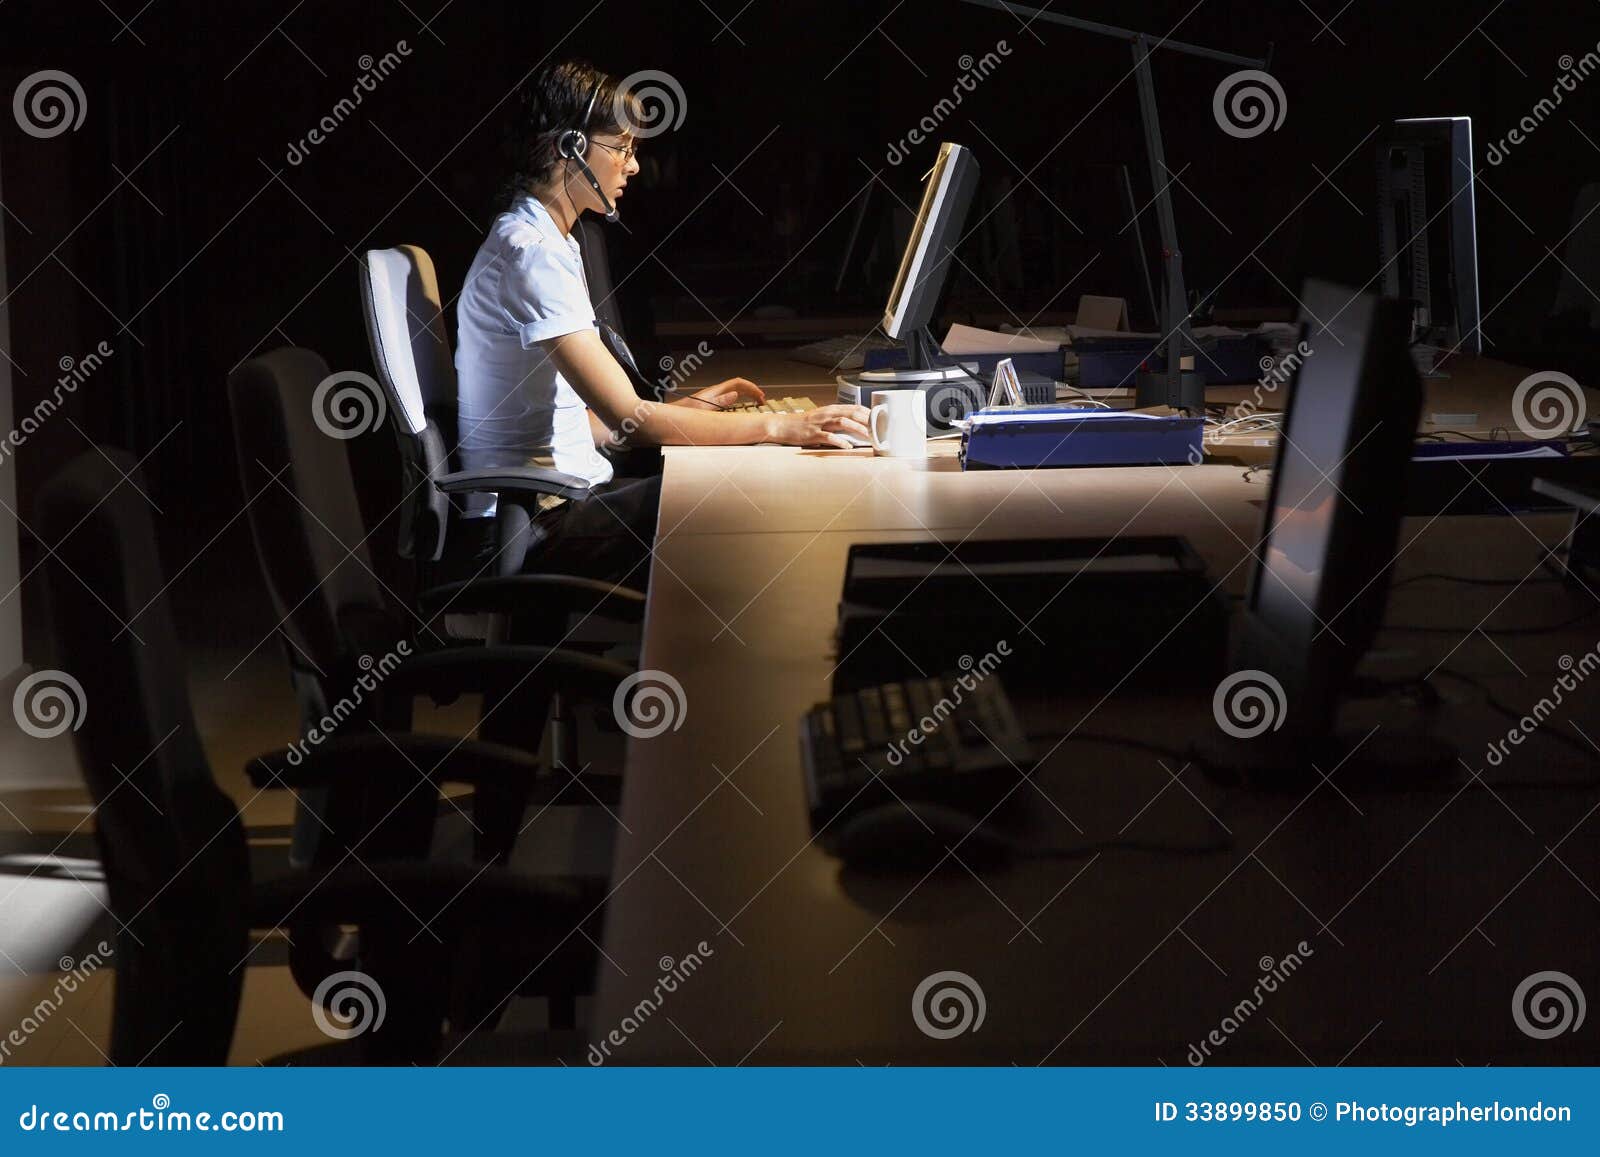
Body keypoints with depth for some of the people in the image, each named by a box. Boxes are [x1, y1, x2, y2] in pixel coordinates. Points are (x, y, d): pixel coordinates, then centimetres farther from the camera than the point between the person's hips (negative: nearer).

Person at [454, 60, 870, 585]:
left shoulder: (542, 243, 16)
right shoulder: (531, 255, -17)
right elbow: (627, 419, -22)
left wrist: (686, 408, 13)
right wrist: (781, 426, -20)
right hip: (541, 527, -10)